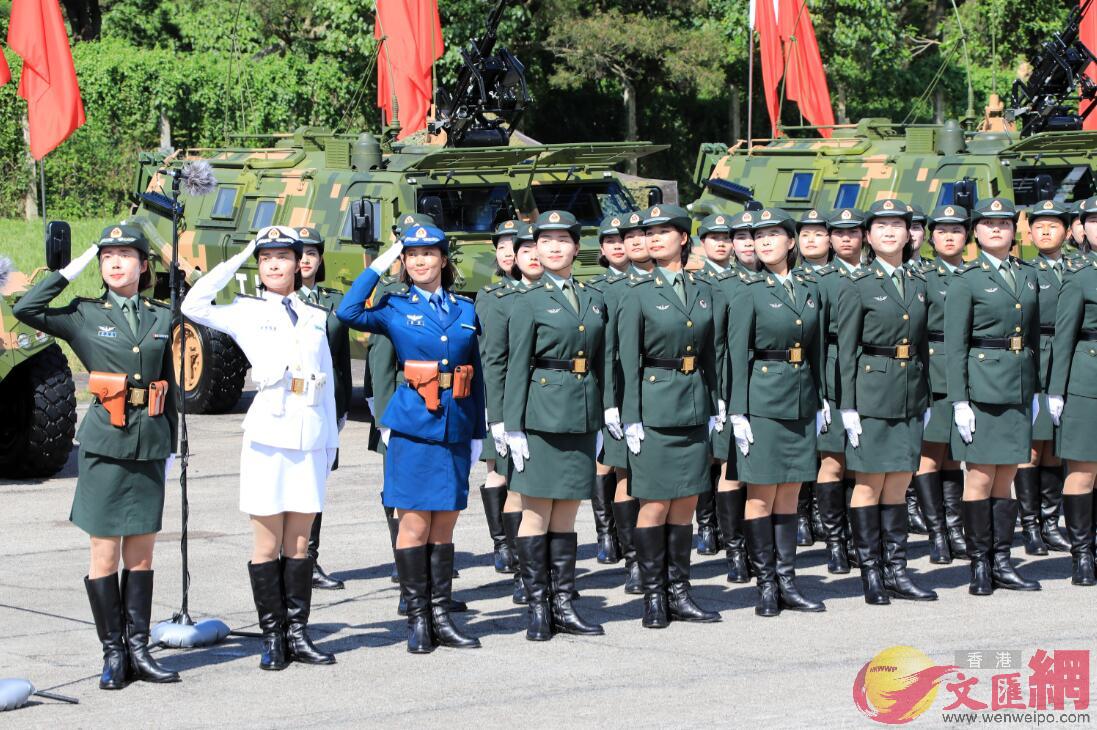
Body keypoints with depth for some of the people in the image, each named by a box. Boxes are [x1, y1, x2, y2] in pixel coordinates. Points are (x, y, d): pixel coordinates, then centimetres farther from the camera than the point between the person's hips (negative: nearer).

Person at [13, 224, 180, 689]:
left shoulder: (161, 319, 10)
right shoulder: (85, 316, 2)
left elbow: (169, 387, 14)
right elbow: (25, 309, -12)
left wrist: (169, 446, 12)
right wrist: (73, 270, -6)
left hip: (149, 446, 3)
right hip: (105, 445, -3)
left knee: (141, 554, 8)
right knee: (105, 555, -1)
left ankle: (138, 650, 13)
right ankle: (113, 654, 6)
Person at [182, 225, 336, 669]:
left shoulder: (315, 317, 14)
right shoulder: (246, 313, 5)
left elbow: (327, 381, 16)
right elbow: (193, 306, -9)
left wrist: (331, 437, 11)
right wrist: (236, 261, -3)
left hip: (310, 439, 3)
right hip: (269, 436, -3)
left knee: (299, 543, 6)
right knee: (268, 543, -1)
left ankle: (297, 634, 9)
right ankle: (273, 637, 4)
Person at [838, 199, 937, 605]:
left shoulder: (918, 283, 11)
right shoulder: (858, 286, -4)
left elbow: (923, 345, 16)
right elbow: (846, 352, -5)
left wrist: (927, 400, 12)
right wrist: (848, 408, -10)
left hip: (910, 397, 5)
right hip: (872, 392, -5)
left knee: (898, 484, 7)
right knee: (870, 484, -1)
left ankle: (896, 571, 12)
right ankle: (871, 573, 6)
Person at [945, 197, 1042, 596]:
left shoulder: (1027, 274, 13)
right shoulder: (966, 279, -4)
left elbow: (1035, 336, 17)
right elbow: (954, 346, -7)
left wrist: (1035, 390, 13)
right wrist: (959, 401, -12)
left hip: (1019, 387, 5)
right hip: (982, 386, -5)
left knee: (1006, 477, 8)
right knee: (981, 477, -4)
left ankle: (1001, 563, 12)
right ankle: (979, 565, 3)